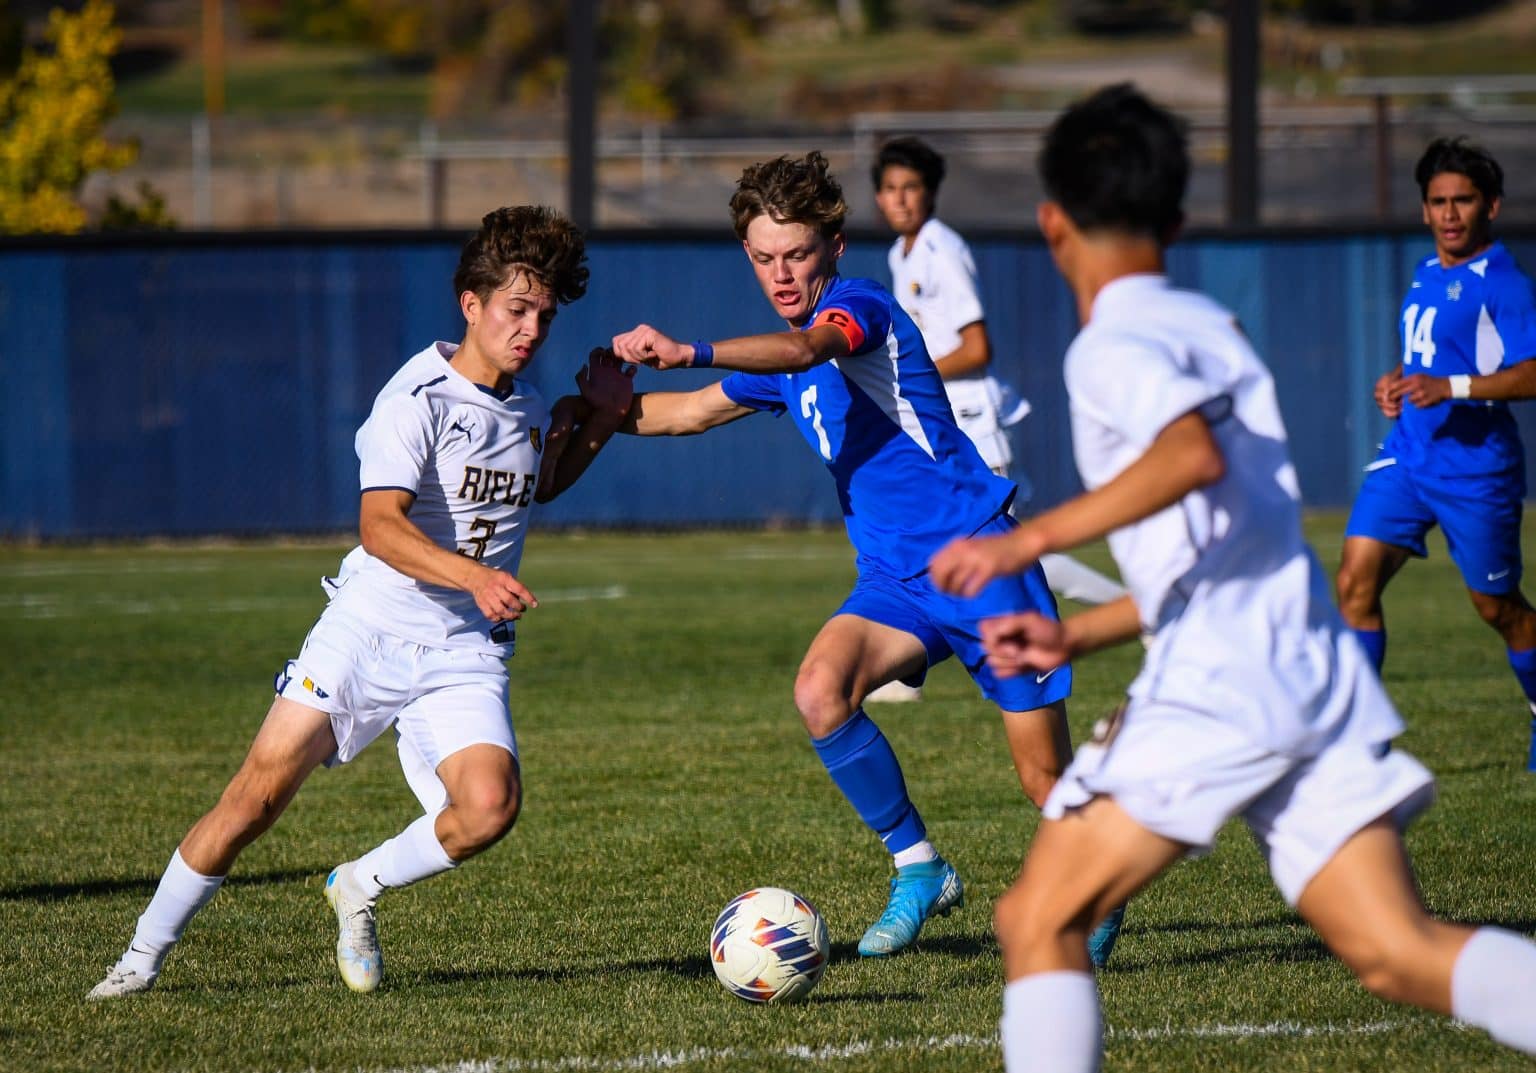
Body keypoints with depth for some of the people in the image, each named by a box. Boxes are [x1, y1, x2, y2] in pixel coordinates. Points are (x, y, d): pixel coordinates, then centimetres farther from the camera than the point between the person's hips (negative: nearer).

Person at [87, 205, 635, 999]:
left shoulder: (526, 402, 9)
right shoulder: (419, 398, -13)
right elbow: (380, 526, -25)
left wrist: (598, 419, 15)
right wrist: (474, 576, -39)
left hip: (465, 655, 5)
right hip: (367, 634, -4)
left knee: (490, 807, -21)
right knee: (258, 794, -7)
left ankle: (359, 888, 7)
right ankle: (144, 954, 11)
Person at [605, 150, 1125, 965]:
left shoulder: (858, 306, -12)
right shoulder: (782, 360, 13)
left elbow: (809, 348, -36)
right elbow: (690, 412, 30)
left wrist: (689, 352, -49)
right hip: (893, 578, 7)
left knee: (1046, 782, -3)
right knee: (820, 691, -25)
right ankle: (917, 869, -9)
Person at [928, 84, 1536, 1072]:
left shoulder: (1112, 348, -3)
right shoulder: (1211, 328, 23)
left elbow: (1195, 452, -25)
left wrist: (1033, 540, -22)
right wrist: (1077, 636, 33)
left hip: (1214, 689, -8)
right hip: (1319, 672, 8)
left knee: (1039, 922, 3)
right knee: (1395, 953, -1)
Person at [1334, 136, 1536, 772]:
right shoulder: (1426, 277, 15)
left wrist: (1449, 387, -30)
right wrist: (1396, 384, 11)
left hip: (1475, 466, -7)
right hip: (1406, 455, 7)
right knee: (1355, 580, -9)